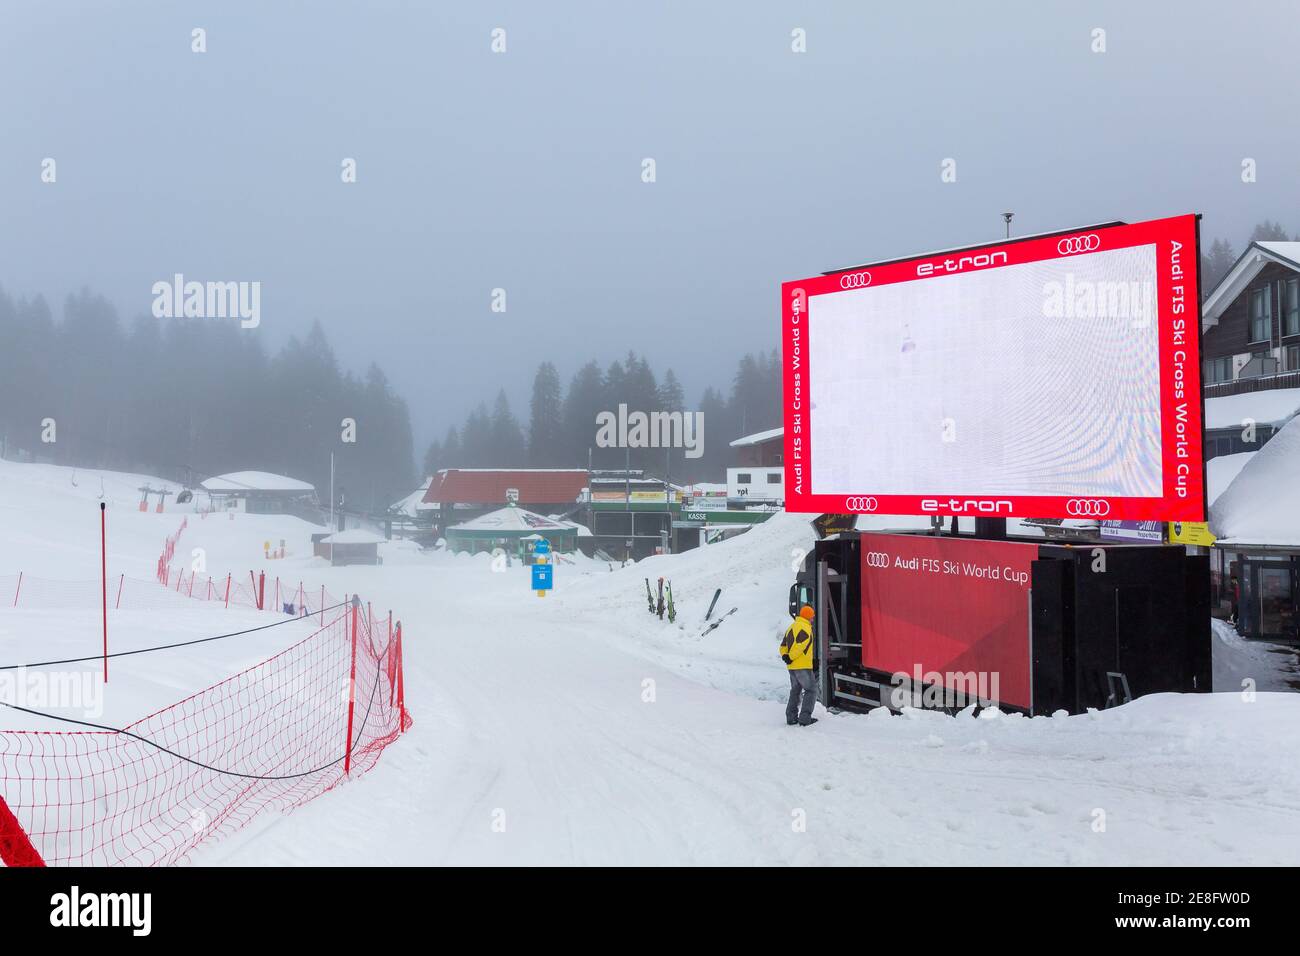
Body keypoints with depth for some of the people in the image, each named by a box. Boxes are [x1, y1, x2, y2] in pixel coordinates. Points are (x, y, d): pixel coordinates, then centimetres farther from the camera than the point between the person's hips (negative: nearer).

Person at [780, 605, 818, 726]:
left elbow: (783, 646, 15)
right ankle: (805, 718, -6)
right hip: (803, 666, -9)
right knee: (811, 690, -1)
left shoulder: (791, 627, 17)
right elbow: (799, 646, -23)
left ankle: (791, 717, 16)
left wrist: (785, 656, 0)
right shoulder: (805, 628, -12)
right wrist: (790, 658, -14)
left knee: (795, 691, 17)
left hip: (792, 666, 9)